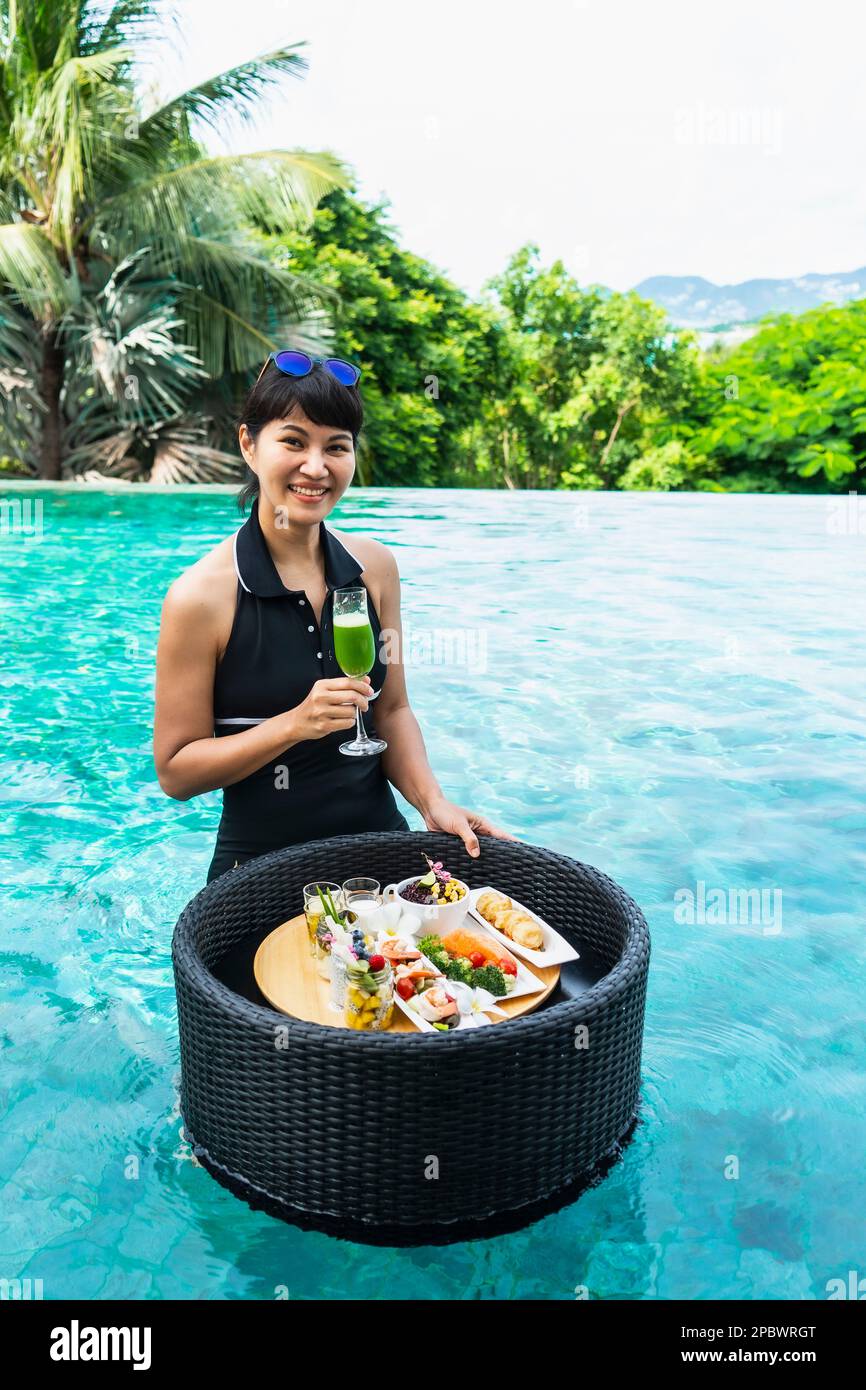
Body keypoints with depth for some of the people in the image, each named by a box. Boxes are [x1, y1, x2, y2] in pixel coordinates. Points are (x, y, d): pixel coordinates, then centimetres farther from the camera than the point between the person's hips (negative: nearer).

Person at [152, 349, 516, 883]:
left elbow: (391, 710, 5)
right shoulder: (201, 595, -16)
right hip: (260, 862, -3)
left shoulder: (375, 567, -3)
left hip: (378, 840, 4)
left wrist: (433, 802, -10)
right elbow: (175, 771, -12)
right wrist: (296, 723, -24)